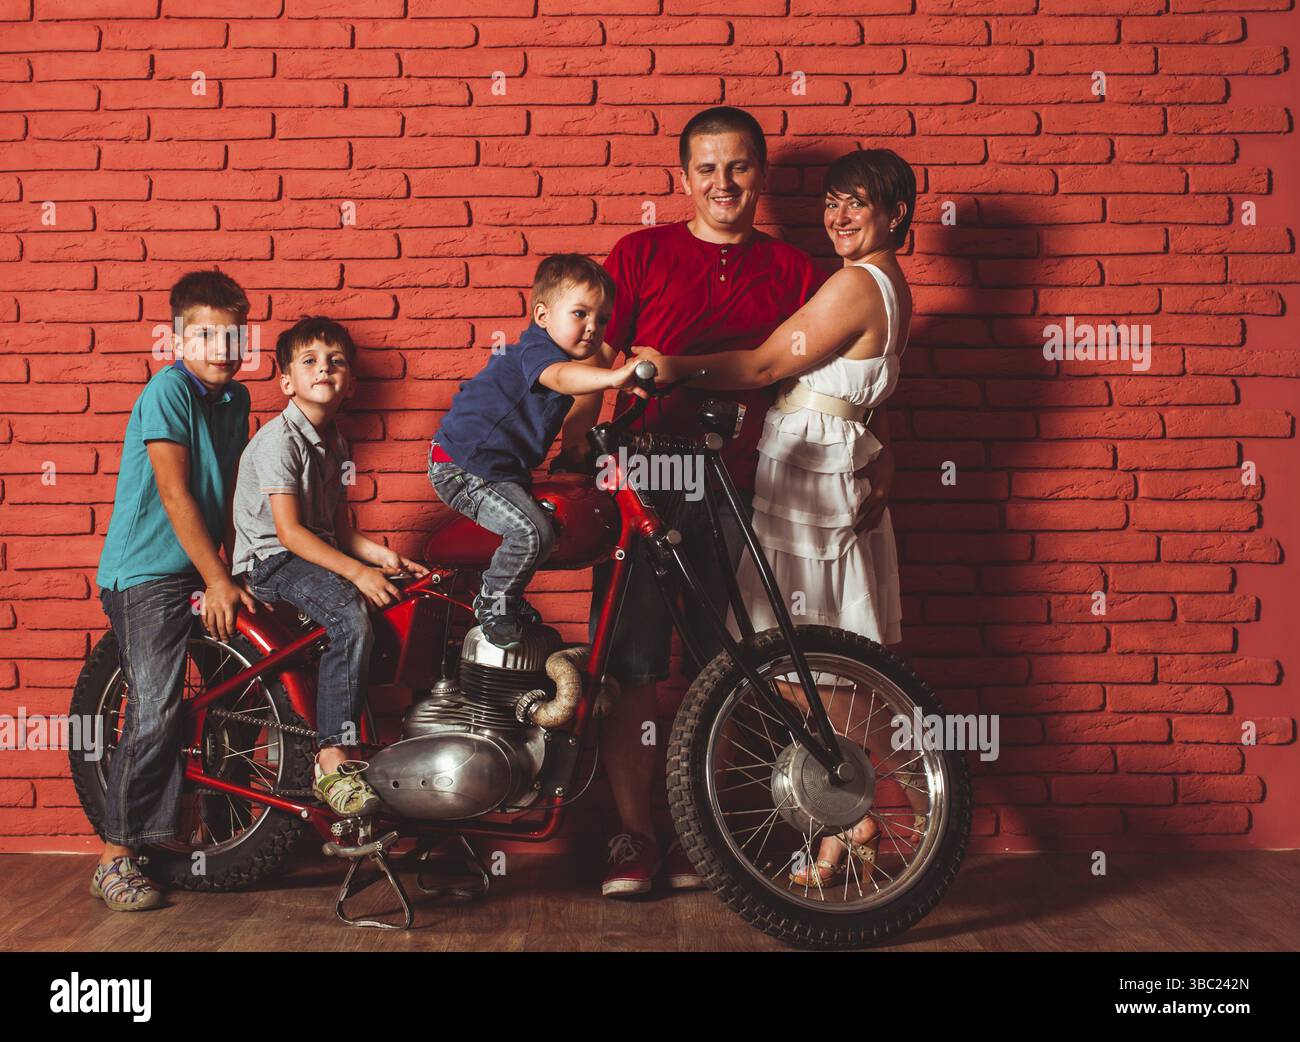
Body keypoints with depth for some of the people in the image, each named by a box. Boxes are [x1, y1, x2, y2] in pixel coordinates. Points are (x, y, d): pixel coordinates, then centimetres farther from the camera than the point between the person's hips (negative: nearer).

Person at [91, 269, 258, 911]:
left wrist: (232, 571, 9)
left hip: (203, 570, 8)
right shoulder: (168, 389, -13)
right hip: (146, 574, -8)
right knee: (154, 712, -12)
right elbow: (174, 492, -16)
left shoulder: (235, 399, 10)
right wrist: (216, 580, -16)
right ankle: (115, 860, -4)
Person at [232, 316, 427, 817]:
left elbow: (340, 529, 14)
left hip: (320, 555, 9)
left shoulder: (333, 443, 14)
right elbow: (289, 531, -20)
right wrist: (357, 572, -27)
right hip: (270, 562, -9)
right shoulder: (279, 439, -13)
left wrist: (382, 555, -5)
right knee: (352, 622, -32)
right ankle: (332, 763, -28)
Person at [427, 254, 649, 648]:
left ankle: (506, 598, 40)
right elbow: (559, 377, -46)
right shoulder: (536, 349, -21)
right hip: (462, 467, -11)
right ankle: (493, 605, -3)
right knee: (533, 530, -24)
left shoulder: (563, 356, 12)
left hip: (498, 465, 11)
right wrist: (614, 377, -64)